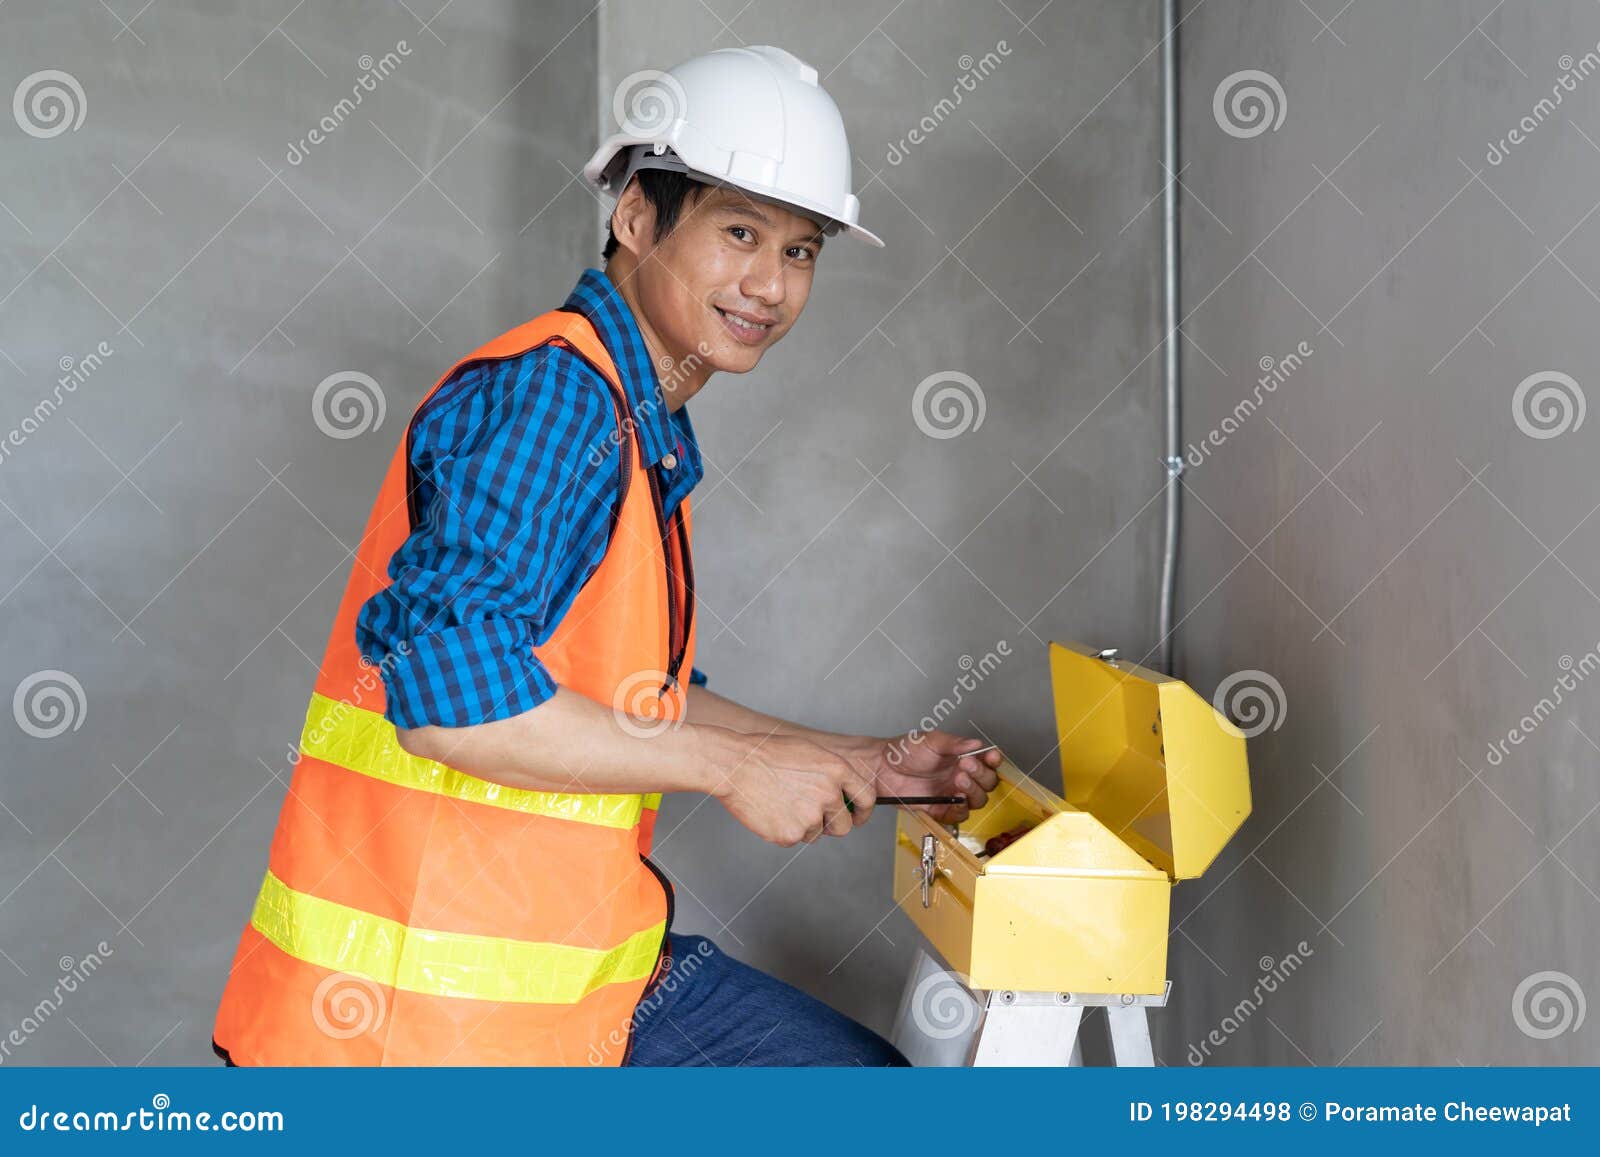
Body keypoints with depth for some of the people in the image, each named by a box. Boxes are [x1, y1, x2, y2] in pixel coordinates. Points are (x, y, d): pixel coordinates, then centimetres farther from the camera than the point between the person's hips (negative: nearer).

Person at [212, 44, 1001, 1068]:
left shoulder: (650, 434, 14)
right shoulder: (548, 392, -17)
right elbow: (446, 684, -28)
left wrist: (861, 766, 15)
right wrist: (734, 767, -20)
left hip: (583, 963, 9)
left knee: (864, 1083, 14)